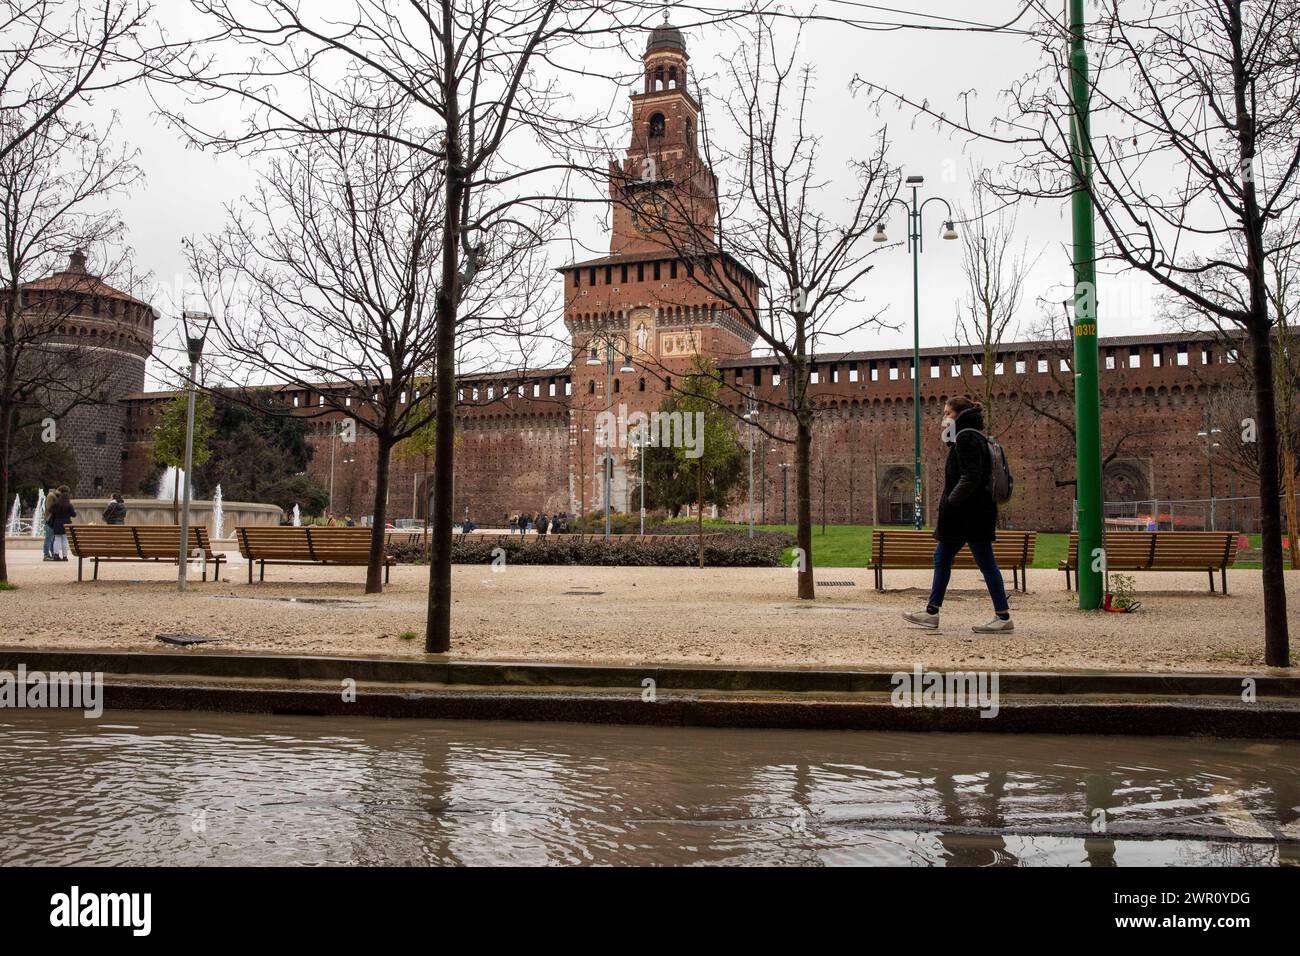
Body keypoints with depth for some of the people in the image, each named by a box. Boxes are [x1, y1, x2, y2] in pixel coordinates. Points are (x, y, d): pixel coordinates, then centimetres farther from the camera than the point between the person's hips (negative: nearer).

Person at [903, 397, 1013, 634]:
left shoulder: (966, 437, -13)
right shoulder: (972, 436, 19)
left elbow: (970, 477, -22)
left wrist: (950, 502, -17)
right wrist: (949, 504, 16)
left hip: (970, 513, -11)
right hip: (968, 513, 11)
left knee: (986, 562, -5)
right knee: (942, 558, 13)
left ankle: (1003, 618, 1)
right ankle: (932, 612, 17)